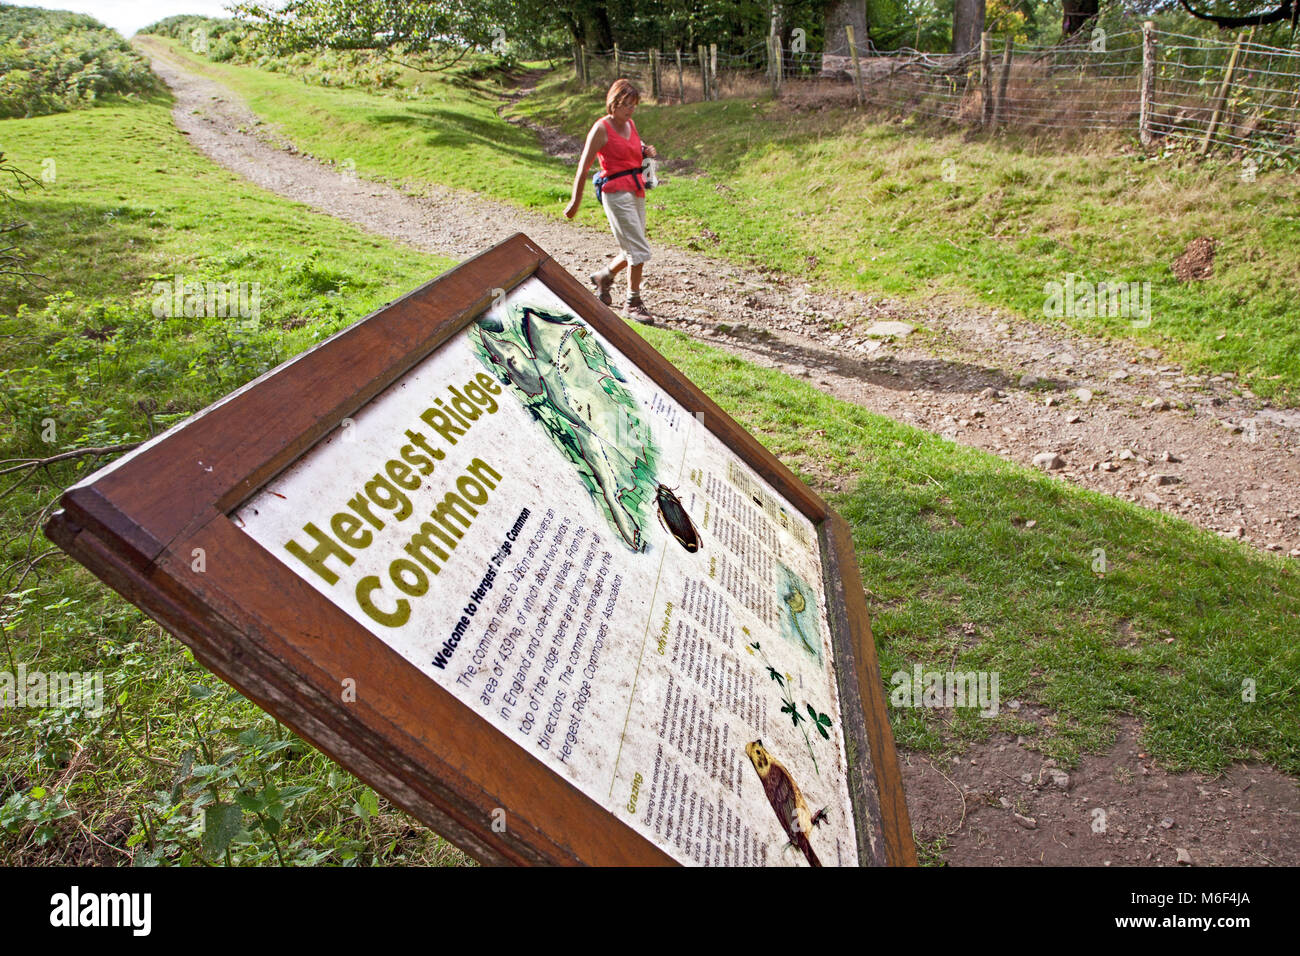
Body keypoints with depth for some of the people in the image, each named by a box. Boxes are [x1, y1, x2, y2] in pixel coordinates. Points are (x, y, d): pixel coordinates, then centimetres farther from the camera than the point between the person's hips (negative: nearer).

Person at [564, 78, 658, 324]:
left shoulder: (631, 125, 14)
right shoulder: (601, 128, -7)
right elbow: (583, 168, -6)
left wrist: (646, 152, 6)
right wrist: (575, 203, -4)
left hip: (637, 191, 8)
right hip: (616, 192, -8)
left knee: (632, 251, 11)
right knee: (639, 250, -10)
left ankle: (603, 277, 35)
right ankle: (633, 303, 0)